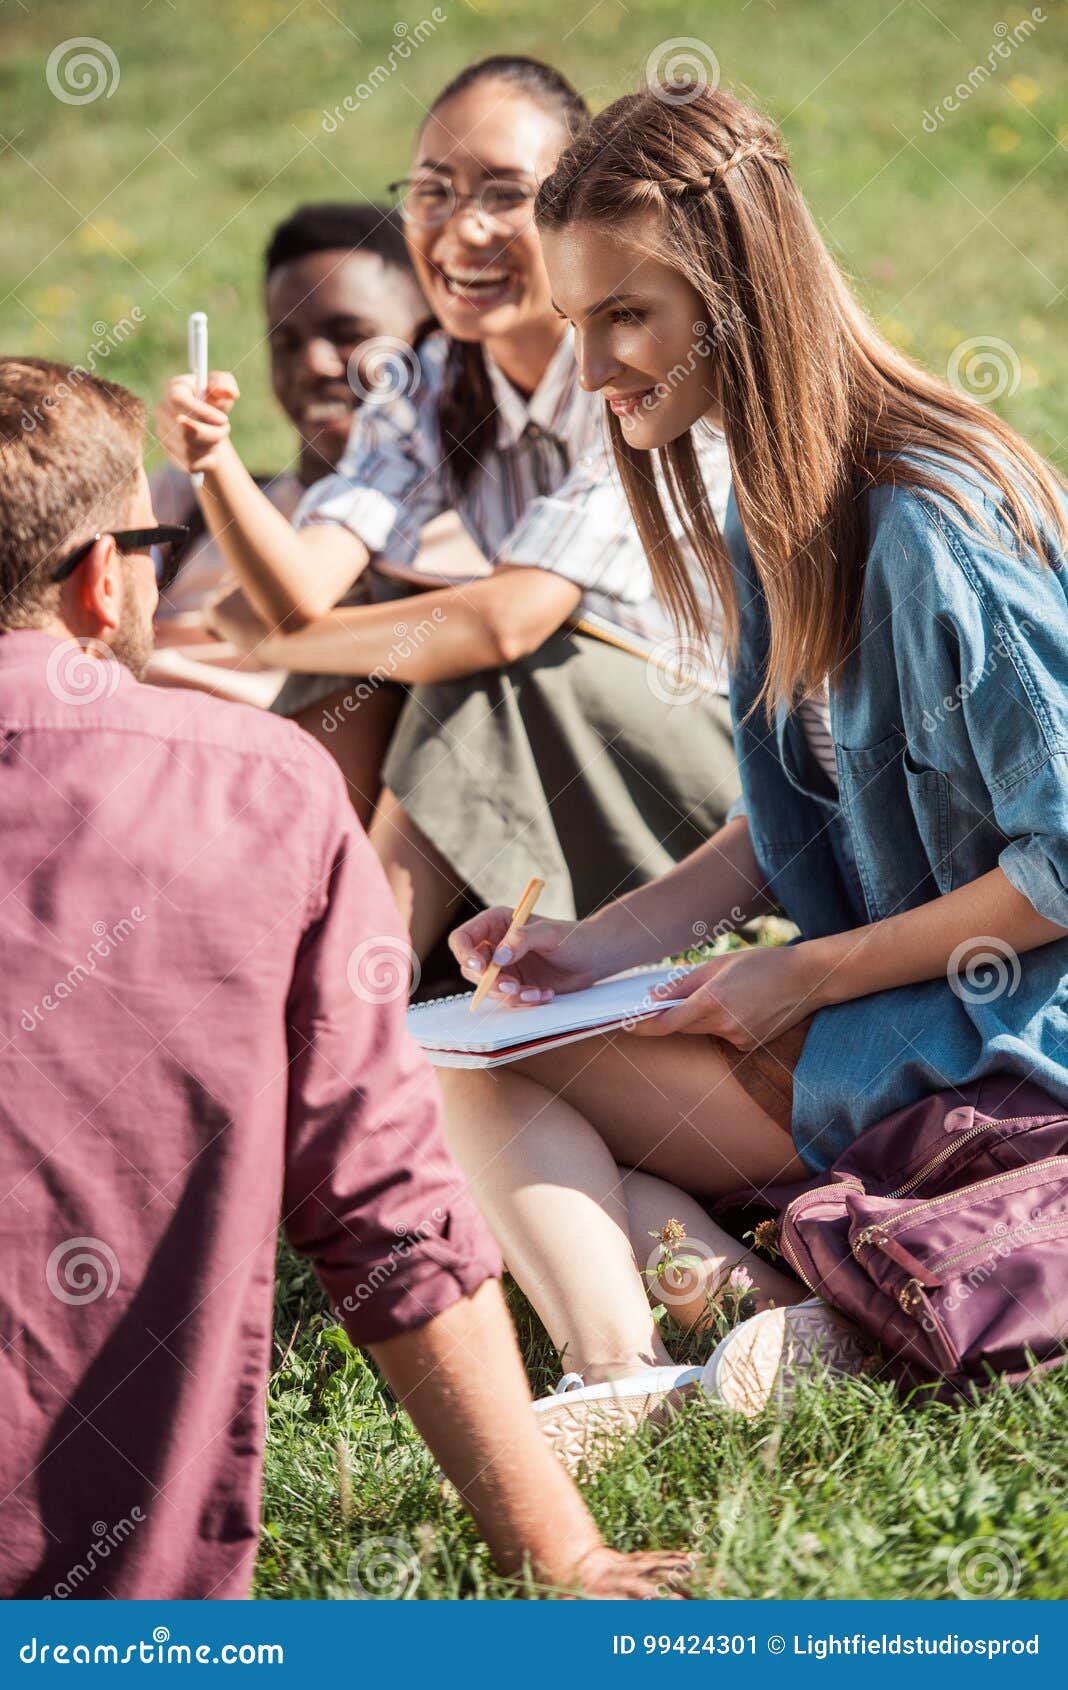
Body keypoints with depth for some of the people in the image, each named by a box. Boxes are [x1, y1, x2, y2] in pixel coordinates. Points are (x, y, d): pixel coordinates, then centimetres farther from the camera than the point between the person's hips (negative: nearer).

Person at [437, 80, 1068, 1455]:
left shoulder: (931, 529, -22)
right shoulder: (772, 514, 7)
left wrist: (809, 976, -16)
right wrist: (606, 944, 2)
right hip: (880, 1005, 10)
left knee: (487, 1082, -13)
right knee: (480, 1062, -5)